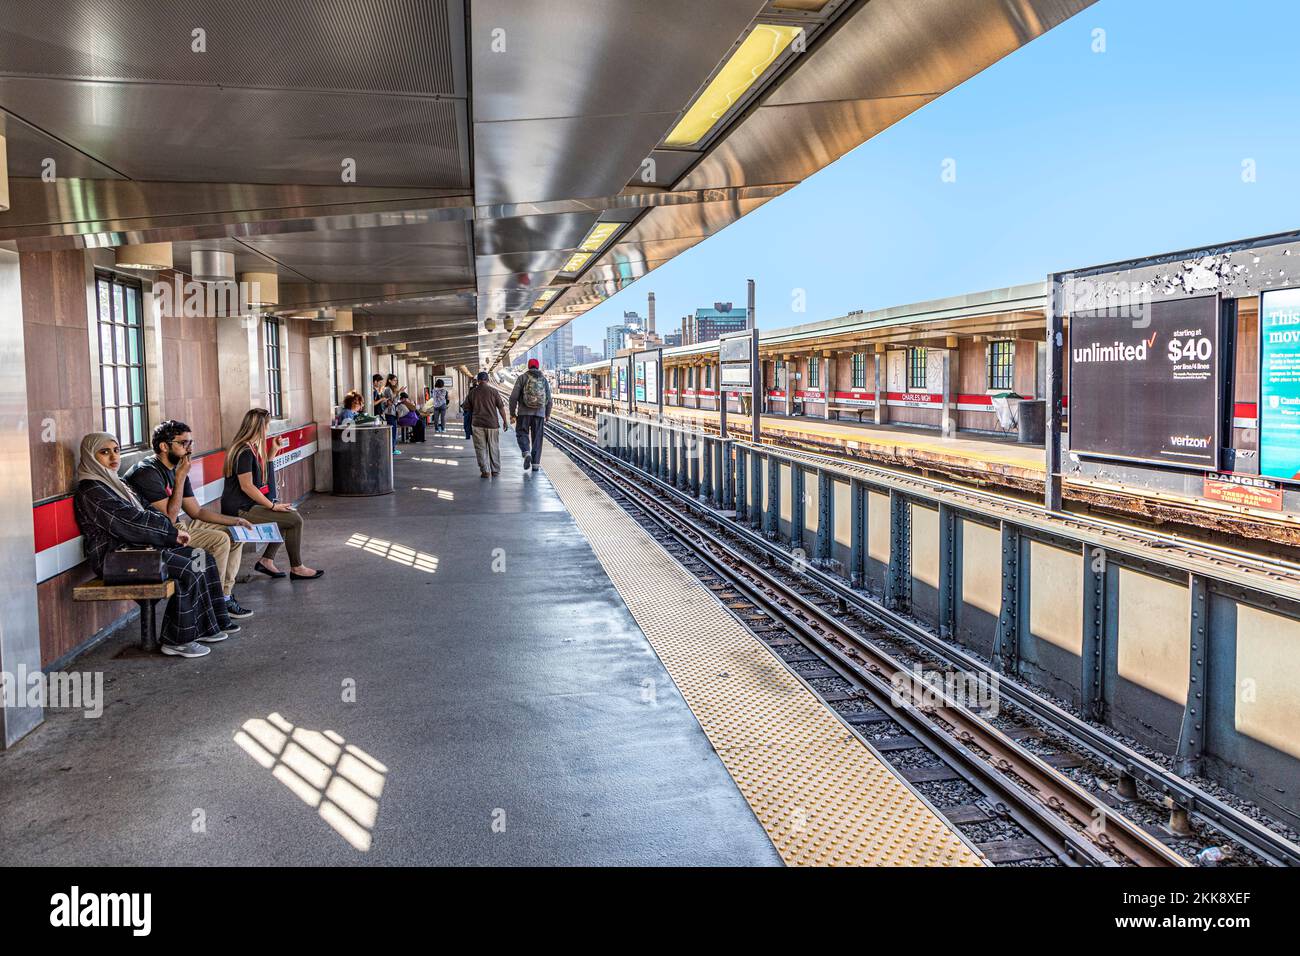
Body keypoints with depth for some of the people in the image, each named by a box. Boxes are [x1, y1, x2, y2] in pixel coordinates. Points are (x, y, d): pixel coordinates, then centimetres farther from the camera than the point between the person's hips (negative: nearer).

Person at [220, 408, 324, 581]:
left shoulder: (250, 447, 14)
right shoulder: (245, 451, -18)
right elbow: (246, 486, -22)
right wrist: (273, 506, -19)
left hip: (244, 506, 11)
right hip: (240, 510, -11)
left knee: (288, 515, 19)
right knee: (294, 520, -13)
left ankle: (266, 560, 14)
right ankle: (296, 568, -3)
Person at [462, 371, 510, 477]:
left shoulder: (472, 392, 1)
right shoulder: (493, 391, -3)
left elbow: (465, 407, 8)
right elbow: (501, 407, -2)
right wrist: (505, 421, 6)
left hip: (477, 424, 1)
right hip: (492, 423, -1)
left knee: (481, 448, 6)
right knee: (494, 448, 8)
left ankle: (485, 471, 2)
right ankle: (495, 471, 12)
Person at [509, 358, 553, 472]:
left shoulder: (522, 378, 0)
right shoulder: (544, 380, 7)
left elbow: (514, 397, -5)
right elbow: (549, 399, 7)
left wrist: (512, 413, 2)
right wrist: (548, 414, 19)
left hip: (524, 412, -2)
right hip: (539, 413, 2)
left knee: (522, 434, 10)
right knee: (537, 438, 9)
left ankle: (526, 453, -15)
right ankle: (535, 463, 7)